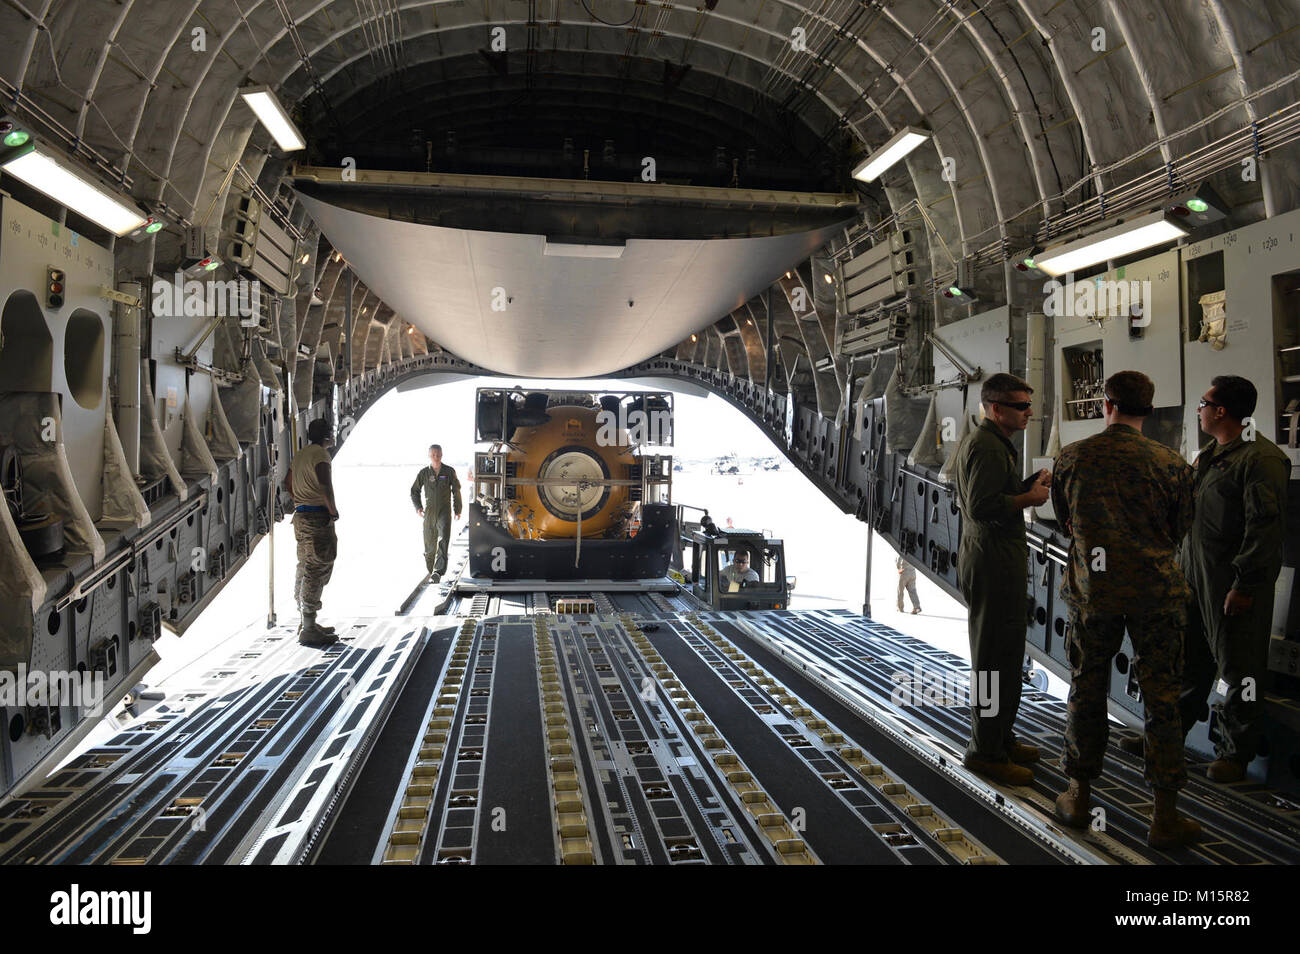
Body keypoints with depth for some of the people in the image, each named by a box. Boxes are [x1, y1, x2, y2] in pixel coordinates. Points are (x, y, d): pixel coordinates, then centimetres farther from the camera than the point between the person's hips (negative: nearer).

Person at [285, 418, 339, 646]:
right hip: (318, 518, -10)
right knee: (317, 570, -9)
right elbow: (325, 483, -26)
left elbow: (288, 483, 28)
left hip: (301, 515, 10)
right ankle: (309, 629, -10)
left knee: (305, 569, 15)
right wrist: (333, 509, -15)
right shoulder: (320, 453, -12)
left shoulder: (299, 455, 17)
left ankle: (306, 623, 25)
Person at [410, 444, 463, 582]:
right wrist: (418, 507, -1)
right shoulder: (424, 472, 3)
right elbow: (414, 490, 14)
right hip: (429, 512, 2)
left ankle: (438, 571, -25)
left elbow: (456, 491, 11)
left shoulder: (449, 471, 1)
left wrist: (457, 510, 14)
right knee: (429, 543, 7)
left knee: (443, 540, -18)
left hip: (445, 510, -2)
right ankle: (431, 570, 26)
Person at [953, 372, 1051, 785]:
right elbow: (983, 506, -27)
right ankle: (986, 752, 5)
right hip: (994, 563, -12)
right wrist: (1029, 498, -14)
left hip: (987, 559, 12)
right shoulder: (987, 446, -17)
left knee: (1002, 654, 19)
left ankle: (999, 739, 30)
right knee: (996, 658, -4)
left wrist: (1028, 485, 9)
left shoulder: (976, 440, 18)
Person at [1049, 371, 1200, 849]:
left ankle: (1078, 797, 25)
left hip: (1092, 589, 1)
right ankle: (1165, 816, 13)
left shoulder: (1071, 458, -5)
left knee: (1086, 691, 13)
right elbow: (1180, 529, 6)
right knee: (1162, 698, 7)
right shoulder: (1171, 463, -8)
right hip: (1155, 590, -1)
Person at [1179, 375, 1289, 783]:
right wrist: (1182, 567, 19)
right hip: (1194, 578, 9)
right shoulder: (1209, 454, 15)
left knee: (1238, 671, 3)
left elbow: (1267, 528, -20)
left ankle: (1235, 751, 15)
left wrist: (1244, 585, -21)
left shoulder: (1261, 458, -15)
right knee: (1188, 662, 17)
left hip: (1233, 585, -9)